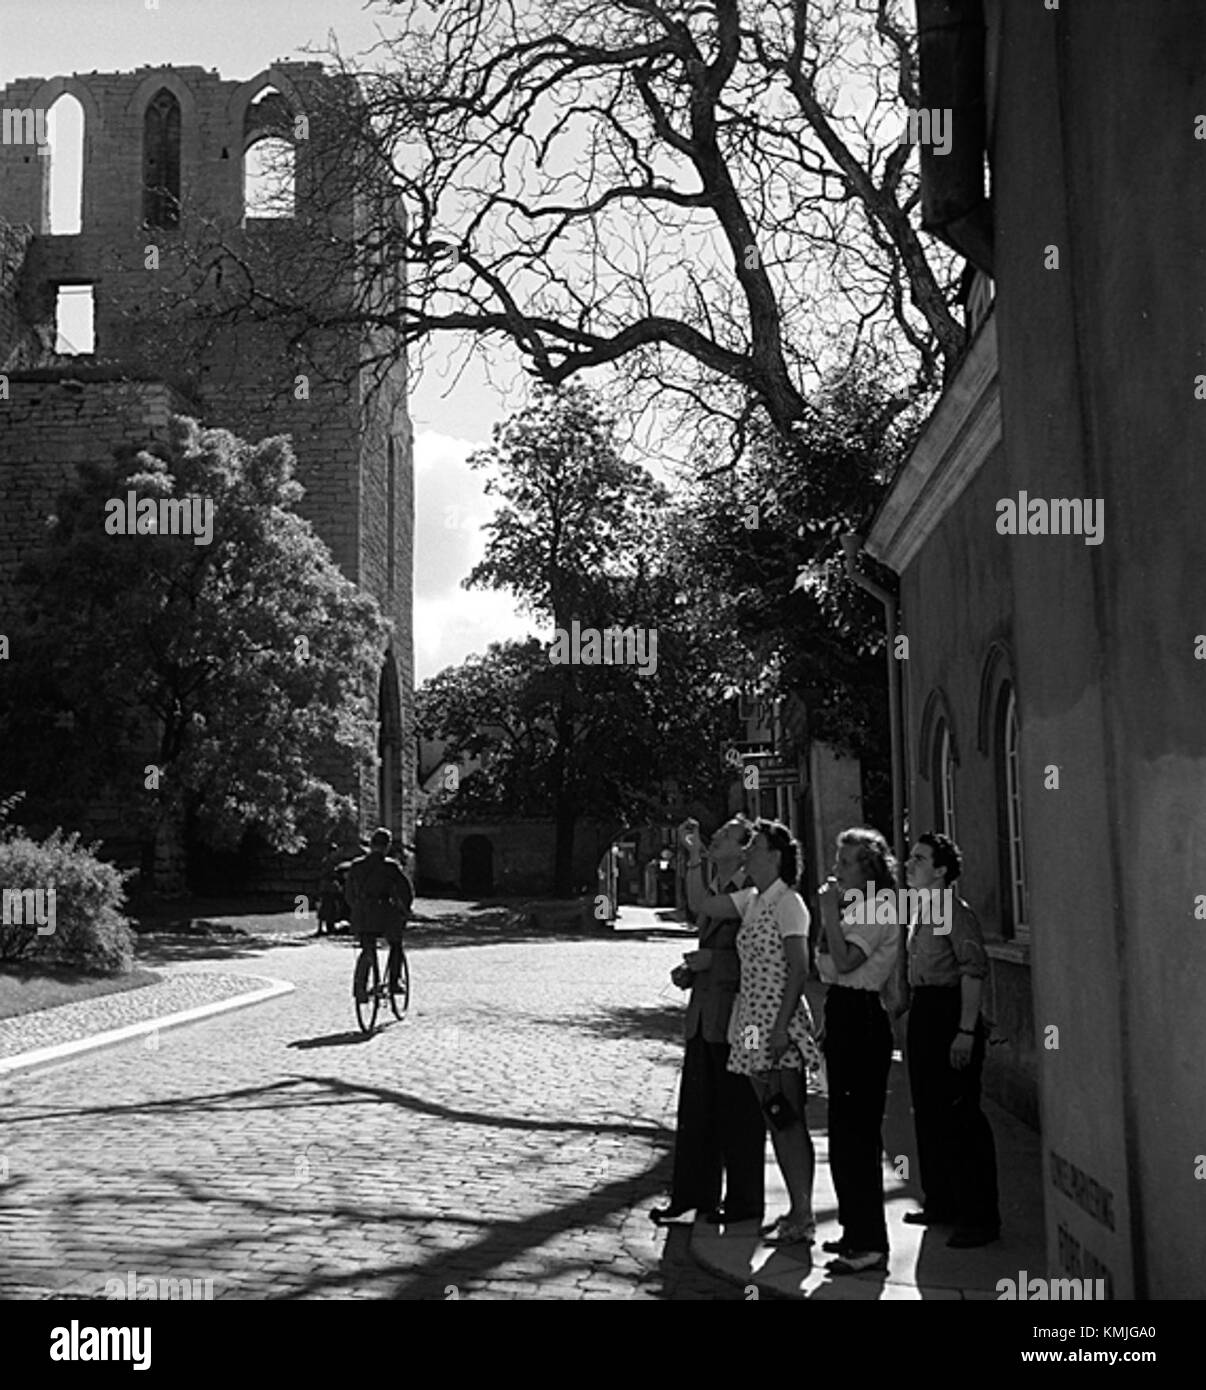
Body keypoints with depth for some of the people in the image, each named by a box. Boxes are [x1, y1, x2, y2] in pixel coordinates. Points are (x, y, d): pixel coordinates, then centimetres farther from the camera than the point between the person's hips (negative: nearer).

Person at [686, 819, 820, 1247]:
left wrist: (782, 1027, -21)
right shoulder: (751, 900, 13)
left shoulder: (787, 903, -12)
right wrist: (696, 859, 9)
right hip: (754, 1022, 9)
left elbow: (799, 969, -16)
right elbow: (700, 903, 18)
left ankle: (803, 1217, 0)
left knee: (788, 1119, -5)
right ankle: (796, 1211, 20)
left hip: (779, 1023, -8)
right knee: (777, 1121, 12)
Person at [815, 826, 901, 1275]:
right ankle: (856, 1230, 28)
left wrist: (830, 910, -19)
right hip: (844, 1017, 10)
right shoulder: (855, 908, 15)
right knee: (846, 1128, 16)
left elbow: (845, 960, -24)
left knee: (855, 1131, -6)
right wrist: (829, 911, 9)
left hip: (860, 1020, -10)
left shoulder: (877, 908, -13)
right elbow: (829, 964, 14)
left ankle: (870, 1244, 0)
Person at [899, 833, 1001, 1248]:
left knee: (959, 1116, -6)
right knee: (928, 1114, 16)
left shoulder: (956, 912, -13)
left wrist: (966, 1031, -22)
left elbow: (973, 972, -18)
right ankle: (941, 1203, 28)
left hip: (950, 1013, -9)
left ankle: (979, 1217, 1)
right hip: (923, 1013, 9)